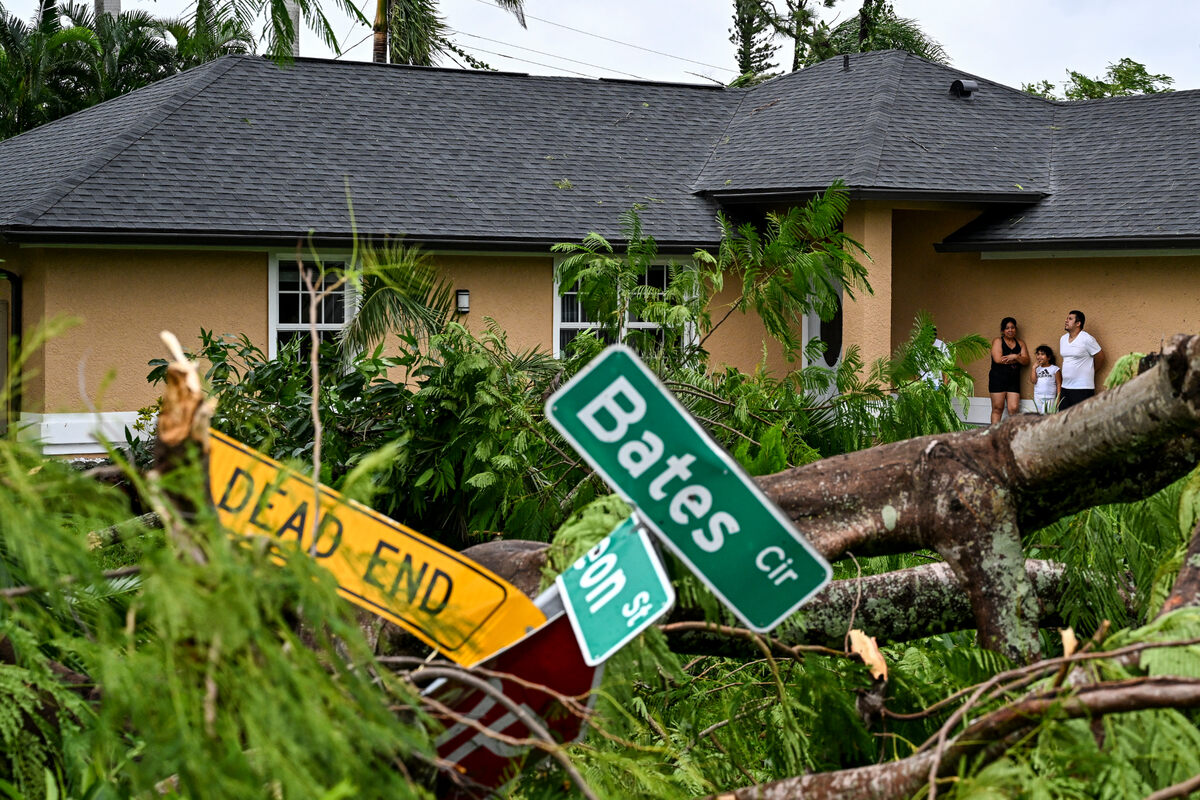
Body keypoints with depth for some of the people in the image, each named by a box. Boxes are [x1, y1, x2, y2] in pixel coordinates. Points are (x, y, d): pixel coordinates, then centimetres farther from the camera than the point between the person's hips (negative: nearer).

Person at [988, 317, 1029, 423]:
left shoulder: (1020, 343, 15)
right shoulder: (998, 341, 2)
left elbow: (1026, 361, 4)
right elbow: (998, 359, -12)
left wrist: (1015, 357, -15)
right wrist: (1018, 358, -5)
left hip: (1014, 380, 4)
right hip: (998, 378, -4)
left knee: (1013, 409, -6)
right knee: (997, 409, -3)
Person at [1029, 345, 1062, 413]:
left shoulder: (1055, 369, 0)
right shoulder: (1036, 369, 10)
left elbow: (1059, 384, -1)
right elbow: (1033, 381, -3)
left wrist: (1058, 398, -7)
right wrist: (1034, 367, -3)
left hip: (1051, 398, -3)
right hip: (1038, 398, 3)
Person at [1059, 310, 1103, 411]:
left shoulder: (1087, 339, -9)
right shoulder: (1063, 339, 12)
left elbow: (1100, 358, -1)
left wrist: (1089, 371, 10)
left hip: (1082, 388, -7)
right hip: (1065, 387, 7)